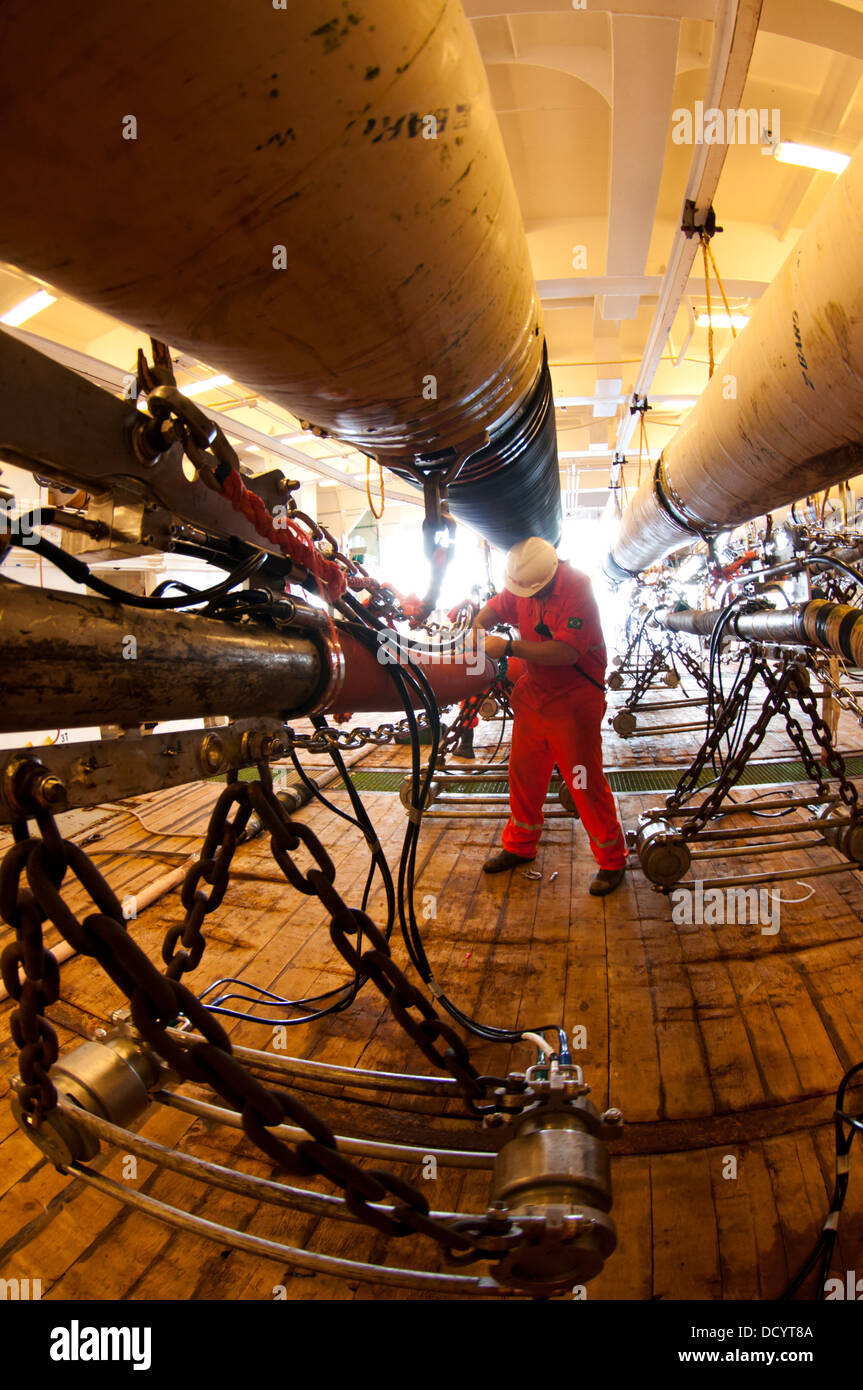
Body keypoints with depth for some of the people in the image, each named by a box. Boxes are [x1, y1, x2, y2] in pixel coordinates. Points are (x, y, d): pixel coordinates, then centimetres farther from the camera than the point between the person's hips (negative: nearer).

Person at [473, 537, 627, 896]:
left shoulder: (577, 589, -23)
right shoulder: (521, 583, -1)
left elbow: (566, 652, -32)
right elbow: (493, 610, 17)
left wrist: (509, 647, -30)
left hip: (573, 702, -6)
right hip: (533, 696, 7)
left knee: (586, 783, 0)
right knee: (522, 772, 14)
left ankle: (611, 861, 19)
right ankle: (520, 846, 34)